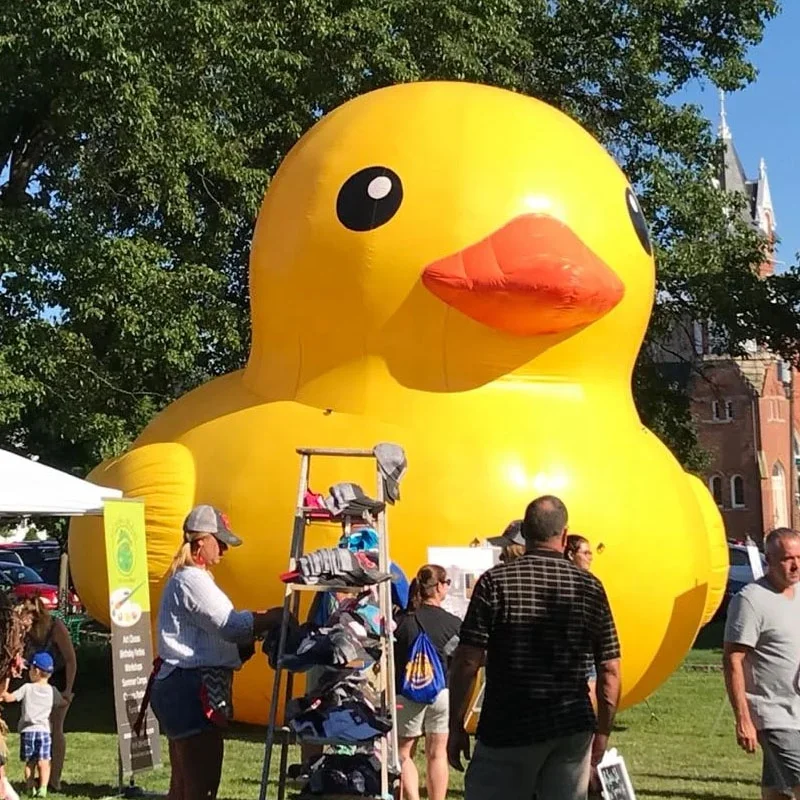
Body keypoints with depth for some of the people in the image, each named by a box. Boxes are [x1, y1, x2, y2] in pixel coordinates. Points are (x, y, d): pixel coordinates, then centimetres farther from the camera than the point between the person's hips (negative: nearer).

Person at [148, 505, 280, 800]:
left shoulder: (187, 579, 20)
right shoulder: (192, 580, -12)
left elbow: (217, 632, 18)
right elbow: (231, 626, -20)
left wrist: (259, 627, 5)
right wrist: (274, 617, -9)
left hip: (183, 689, 11)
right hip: (191, 690, -11)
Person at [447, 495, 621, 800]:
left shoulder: (495, 583, -6)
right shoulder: (589, 587, 2)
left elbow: (467, 662, -10)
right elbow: (610, 671, 3)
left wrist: (456, 727, -2)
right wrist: (602, 733, 12)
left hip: (507, 731, -3)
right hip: (573, 730, 3)